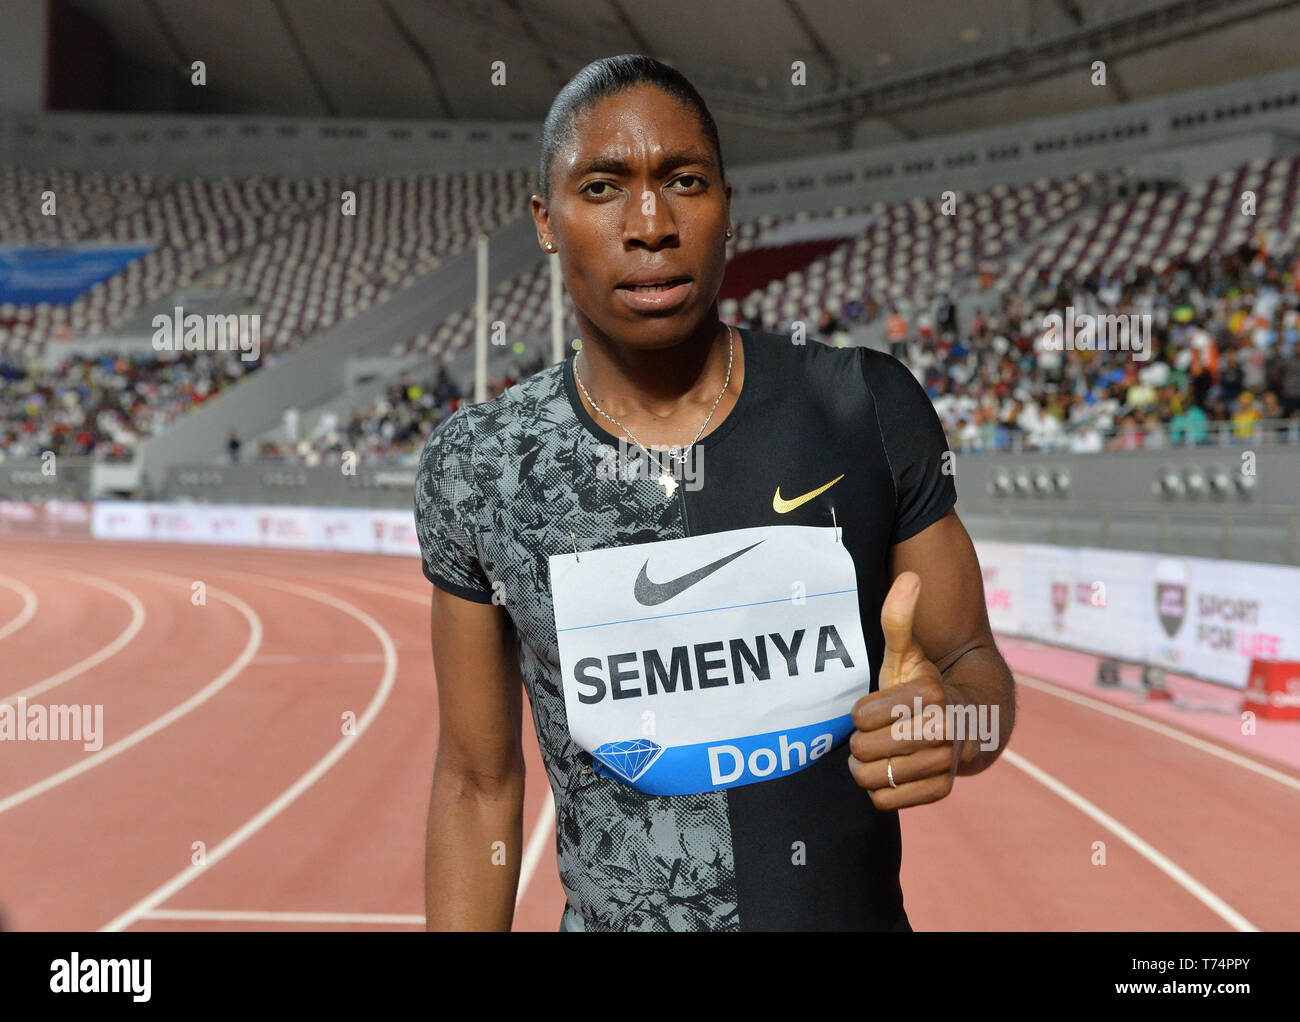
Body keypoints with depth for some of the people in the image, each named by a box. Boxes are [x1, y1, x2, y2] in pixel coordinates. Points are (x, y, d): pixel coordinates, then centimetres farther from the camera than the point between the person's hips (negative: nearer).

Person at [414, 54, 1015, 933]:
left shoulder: (870, 410, -10)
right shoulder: (476, 469, -10)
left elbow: (975, 663, -1)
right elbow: (477, 780, -2)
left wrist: (951, 723, -22)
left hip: (860, 910, 1)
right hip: (606, 916, 0)